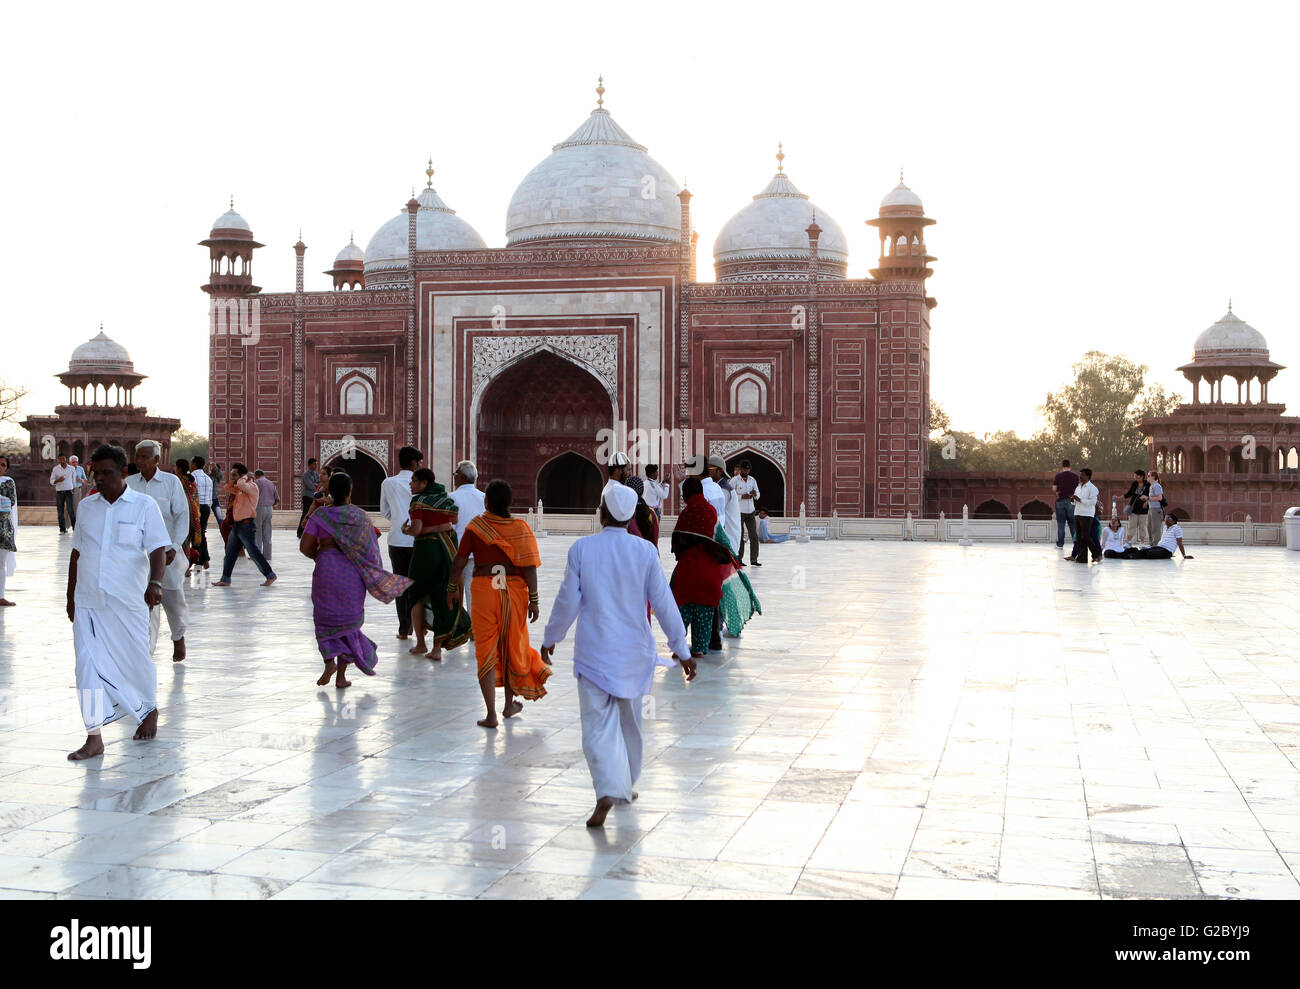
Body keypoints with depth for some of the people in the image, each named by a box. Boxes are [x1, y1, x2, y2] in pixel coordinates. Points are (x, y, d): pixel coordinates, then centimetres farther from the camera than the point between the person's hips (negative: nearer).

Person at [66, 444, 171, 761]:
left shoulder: (144, 506, -2)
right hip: (87, 602, 3)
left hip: (128, 603, -3)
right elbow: (77, 553, 17)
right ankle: (94, 738, -1)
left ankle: (150, 711, 35)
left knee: (135, 660, 7)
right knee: (89, 665, -4)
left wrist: (155, 583, -26)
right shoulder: (87, 507, 11)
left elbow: (158, 550, -9)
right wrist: (71, 597, 18)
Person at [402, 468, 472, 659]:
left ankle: (420, 643, 16)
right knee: (442, 596, 7)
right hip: (448, 548, 5)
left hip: (426, 549, -5)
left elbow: (416, 529, -17)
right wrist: (435, 528, 5)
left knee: (417, 595, 14)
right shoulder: (446, 500, 10)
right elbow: (449, 525, 4)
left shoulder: (418, 501, -9)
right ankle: (438, 649, 3)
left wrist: (406, 530, 1)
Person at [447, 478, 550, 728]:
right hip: (514, 590, 1)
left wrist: (452, 588, 12)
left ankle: (491, 714, 0)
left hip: (484, 589, -1)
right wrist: (533, 598, -2)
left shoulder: (476, 526, -5)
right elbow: (529, 566, -8)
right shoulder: (519, 527, -4)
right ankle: (510, 704, 32)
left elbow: (459, 561, -2)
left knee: (486, 651, 4)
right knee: (512, 646, 17)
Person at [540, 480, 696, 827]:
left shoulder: (581, 549, -8)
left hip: (594, 650, -2)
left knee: (598, 724, -3)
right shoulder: (645, 551, -6)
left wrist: (551, 638, 12)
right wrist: (682, 649, 3)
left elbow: (568, 601, -4)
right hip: (634, 651, 2)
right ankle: (626, 784, 33)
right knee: (630, 720, 19)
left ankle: (608, 792, -20)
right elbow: (663, 603, -4)